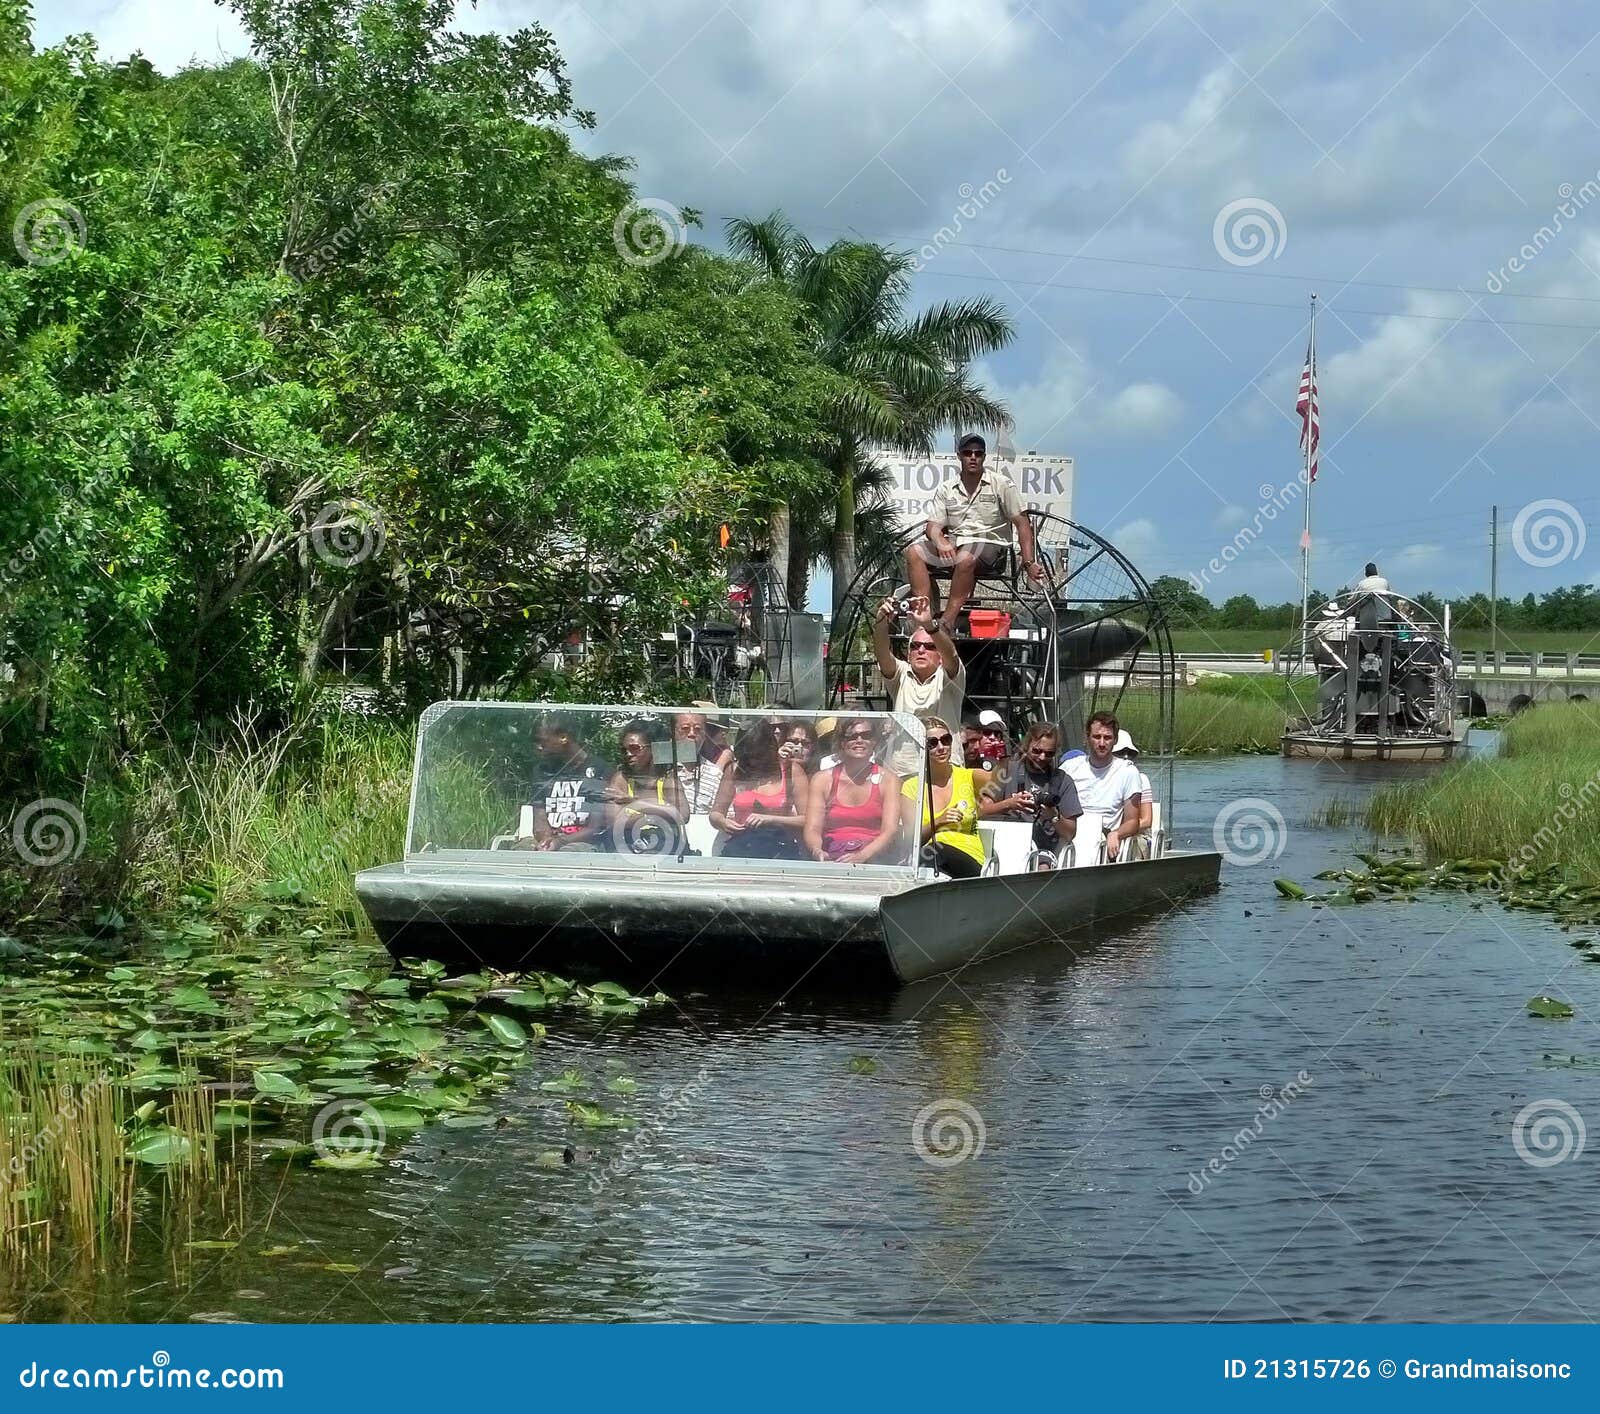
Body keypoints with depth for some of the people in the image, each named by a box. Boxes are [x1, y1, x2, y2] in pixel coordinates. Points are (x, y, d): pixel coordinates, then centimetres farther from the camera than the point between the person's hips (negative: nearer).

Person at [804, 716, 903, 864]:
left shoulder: (888, 779, 7)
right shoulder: (822, 779, 10)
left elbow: (891, 831, -5)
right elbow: (813, 829, 1)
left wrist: (862, 856, -24)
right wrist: (817, 851, -24)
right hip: (832, 858, 0)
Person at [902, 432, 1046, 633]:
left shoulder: (1002, 484, 2)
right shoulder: (946, 490, 12)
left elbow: (1022, 524, -1)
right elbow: (933, 526, 7)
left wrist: (1029, 563, -12)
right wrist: (940, 541, -19)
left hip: (990, 543, -4)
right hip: (954, 543, 4)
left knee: (966, 559, -39)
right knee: (913, 551, -21)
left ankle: (947, 622, -38)